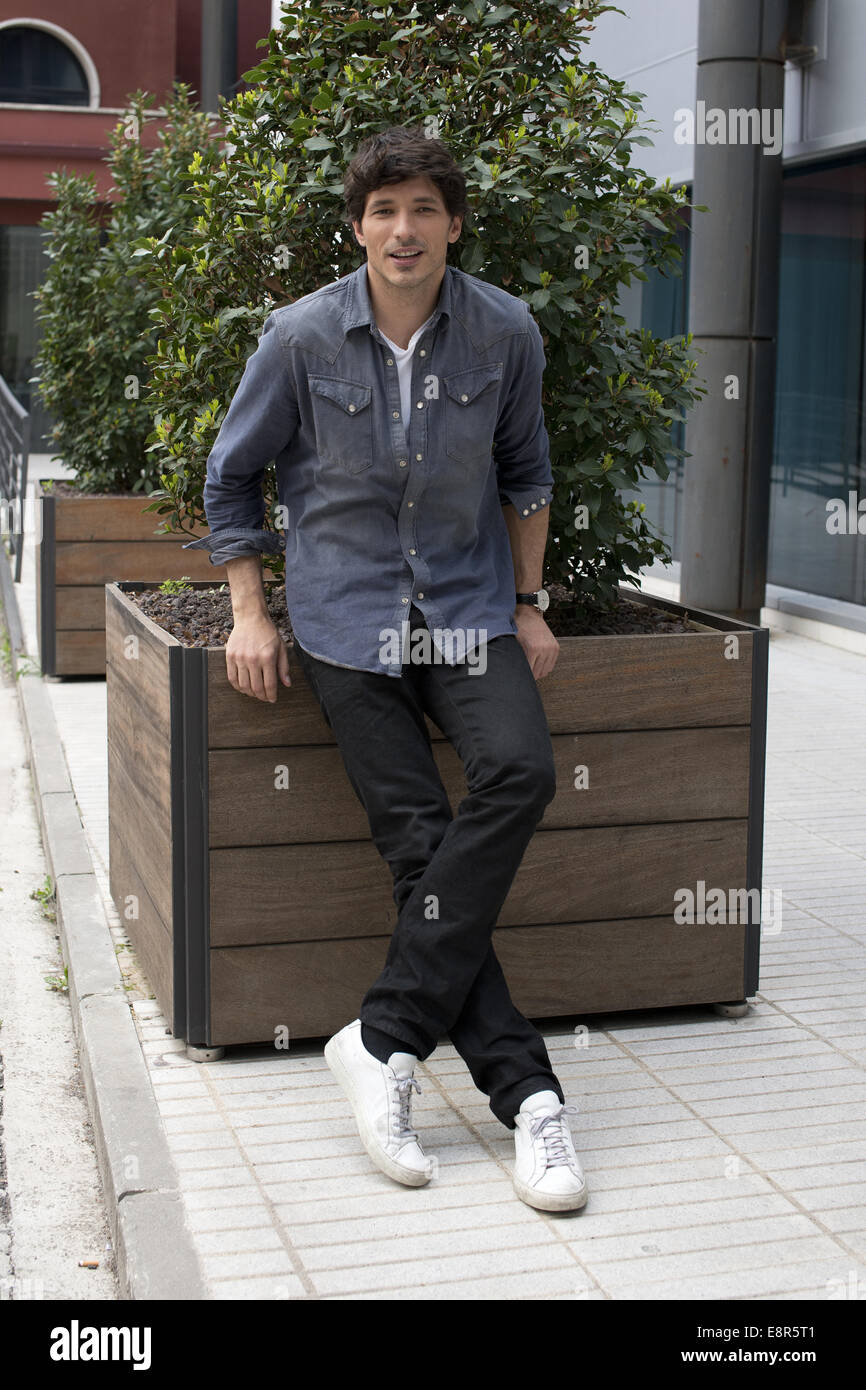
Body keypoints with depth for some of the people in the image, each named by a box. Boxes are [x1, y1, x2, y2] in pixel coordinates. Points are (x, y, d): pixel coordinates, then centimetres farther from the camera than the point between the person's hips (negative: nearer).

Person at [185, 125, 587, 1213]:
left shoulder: (504, 332, -1)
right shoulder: (301, 337, -5)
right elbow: (231, 477, 7)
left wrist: (528, 606, 13)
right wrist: (249, 616, 2)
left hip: (469, 606, 2)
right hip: (346, 612, -1)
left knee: (520, 771, -26)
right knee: (417, 838, -13)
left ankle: (384, 1039, -21)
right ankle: (524, 1091, -8)